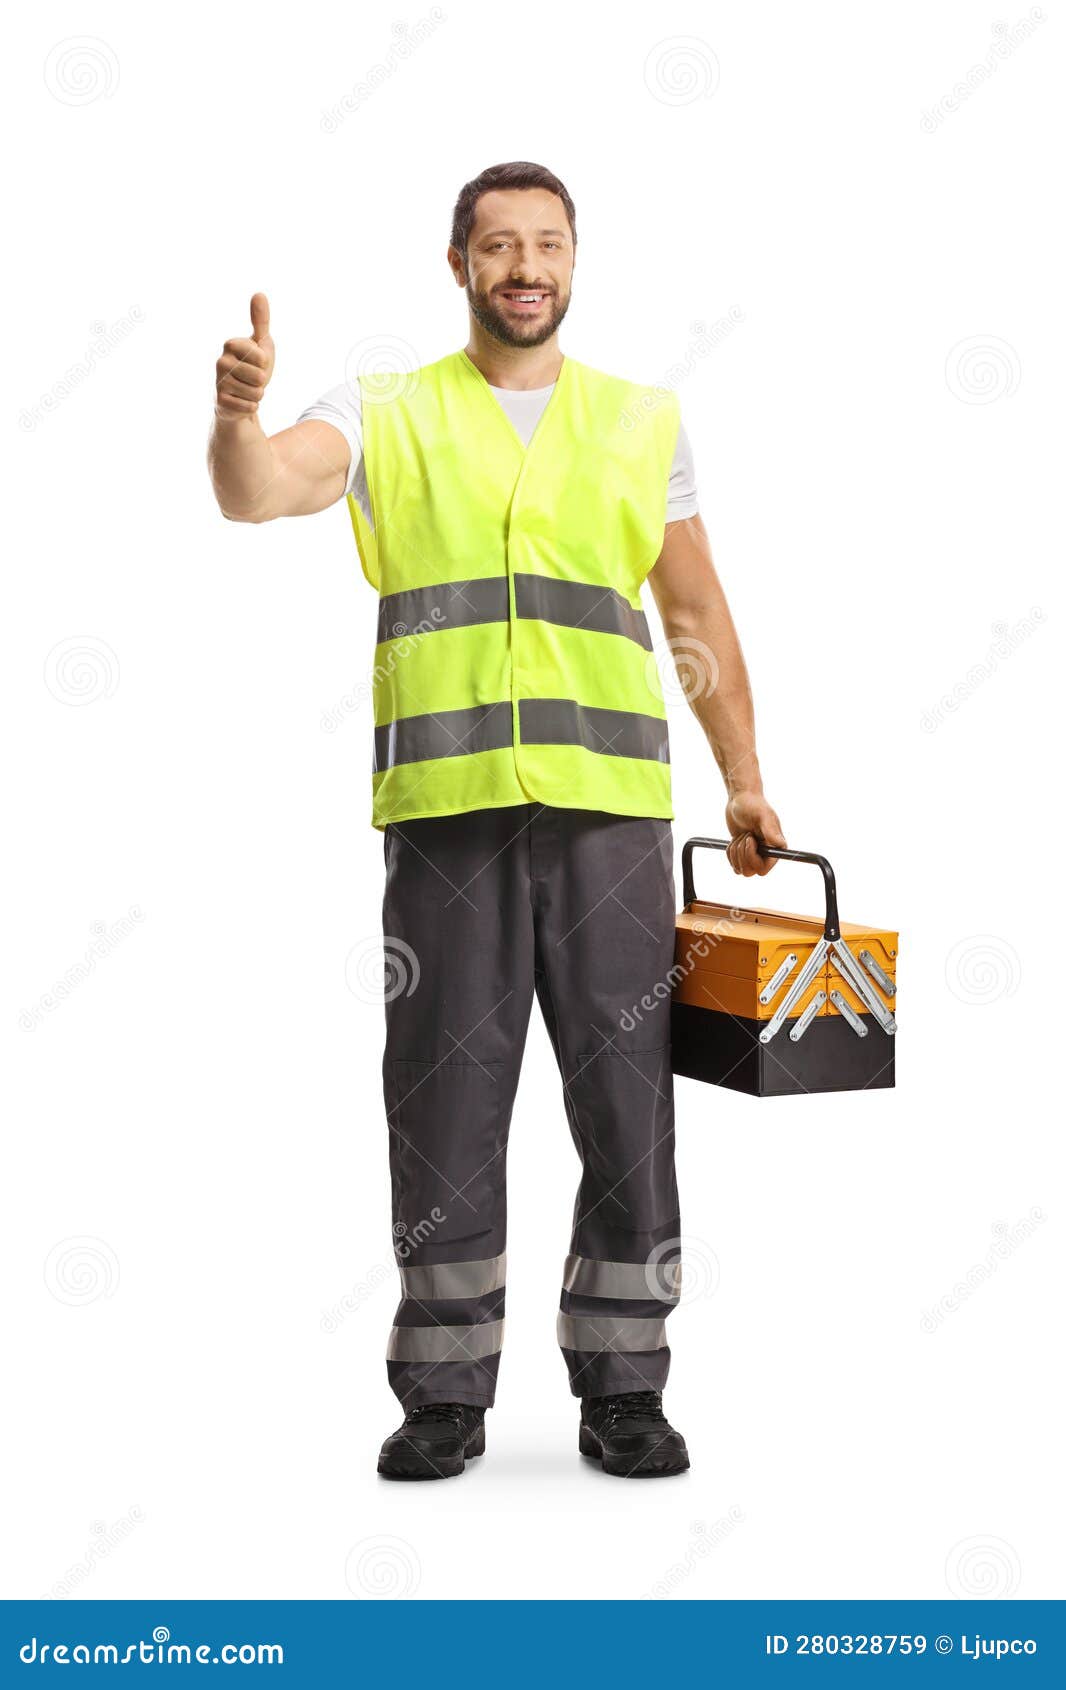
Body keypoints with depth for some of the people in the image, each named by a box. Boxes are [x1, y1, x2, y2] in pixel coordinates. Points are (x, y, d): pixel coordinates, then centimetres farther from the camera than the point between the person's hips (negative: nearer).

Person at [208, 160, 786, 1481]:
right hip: (444, 804, -1)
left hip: (608, 805, 1)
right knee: (444, 1104, 4)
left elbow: (696, 611, 17)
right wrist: (236, 412, -31)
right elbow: (256, 491, -9)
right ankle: (444, 1396, 16)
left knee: (627, 1100, 2)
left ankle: (622, 1391, 16)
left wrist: (744, 779, 12)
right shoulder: (389, 416, 9)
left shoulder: (641, 421, 15)